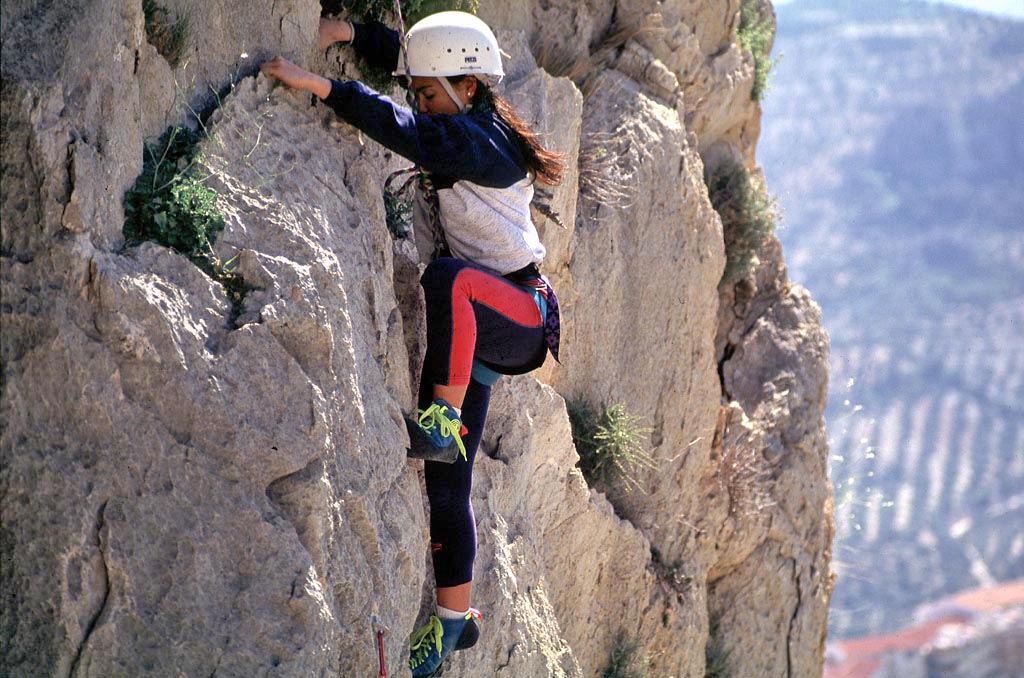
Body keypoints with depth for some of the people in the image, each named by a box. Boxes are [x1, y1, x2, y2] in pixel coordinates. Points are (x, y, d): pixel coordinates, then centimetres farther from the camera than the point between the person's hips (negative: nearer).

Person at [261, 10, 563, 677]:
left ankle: (444, 419, -34)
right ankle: (455, 618, 14)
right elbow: (402, 51, 19)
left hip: (520, 313, -9)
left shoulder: (482, 140, -17)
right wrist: (349, 31, 2)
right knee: (446, 482, 5)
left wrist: (319, 86, -36)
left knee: (449, 276, -42)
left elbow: (403, 130, -32)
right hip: (470, 324, 9)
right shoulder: (458, 123, 8)